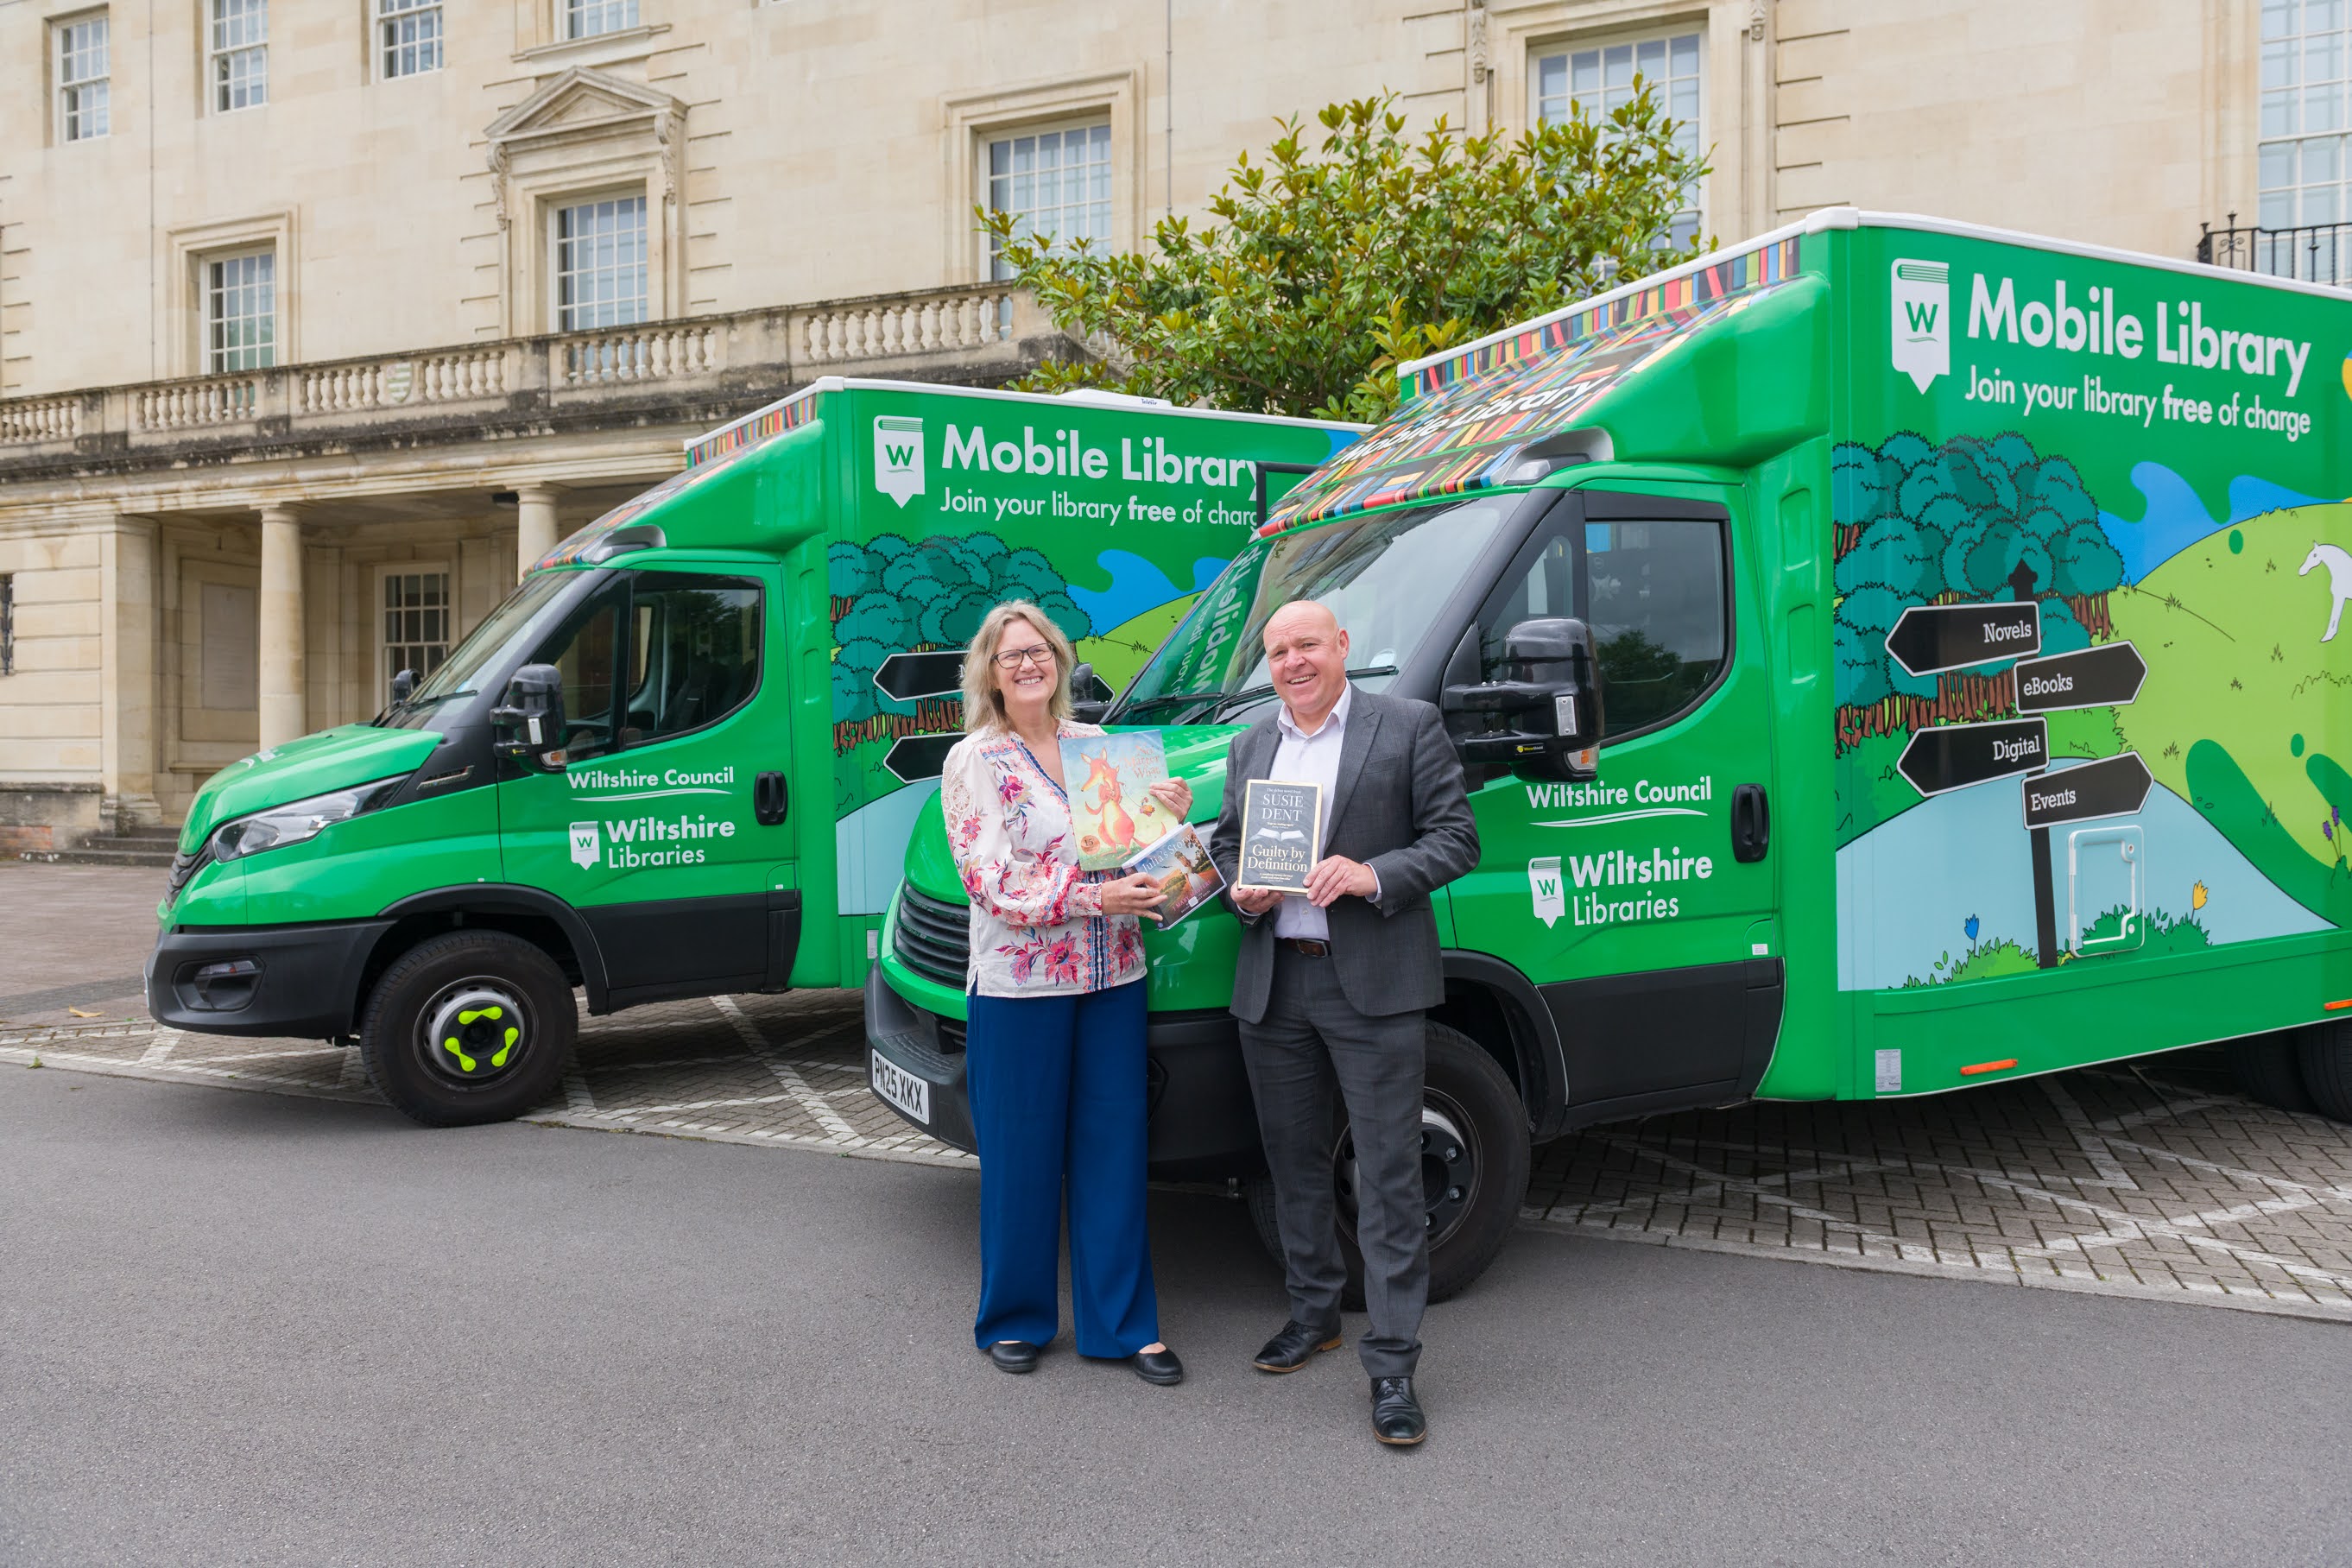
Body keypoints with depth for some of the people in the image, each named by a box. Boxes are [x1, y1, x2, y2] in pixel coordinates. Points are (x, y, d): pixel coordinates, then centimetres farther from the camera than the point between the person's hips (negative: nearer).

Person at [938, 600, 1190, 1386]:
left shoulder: (1097, 745, 10)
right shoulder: (974, 761, -5)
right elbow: (990, 885, -13)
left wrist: (1171, 815, -5)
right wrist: (1094, 897, -22)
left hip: (1113, 977, 4)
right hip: (1019, 986, -4)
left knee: (1114, 1150, 9)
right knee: (1021, 1158, 6)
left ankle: (1124, 1323, 20)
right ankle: (1014, 1320, 24)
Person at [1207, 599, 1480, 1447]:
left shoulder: (1410, 726, -1)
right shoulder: (1250, 745, 14)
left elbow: (1457, 838, -4)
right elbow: (1226, 842, 21)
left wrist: (1373, 876, -19)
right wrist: (1239, 889, -2)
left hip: (1372, 986, -5)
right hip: (1271, 986, 5)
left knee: (1388, 1175, -3)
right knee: (1294, 1161, 17)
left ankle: (1392, 1365, 5)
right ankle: (1314, 1312, 35)